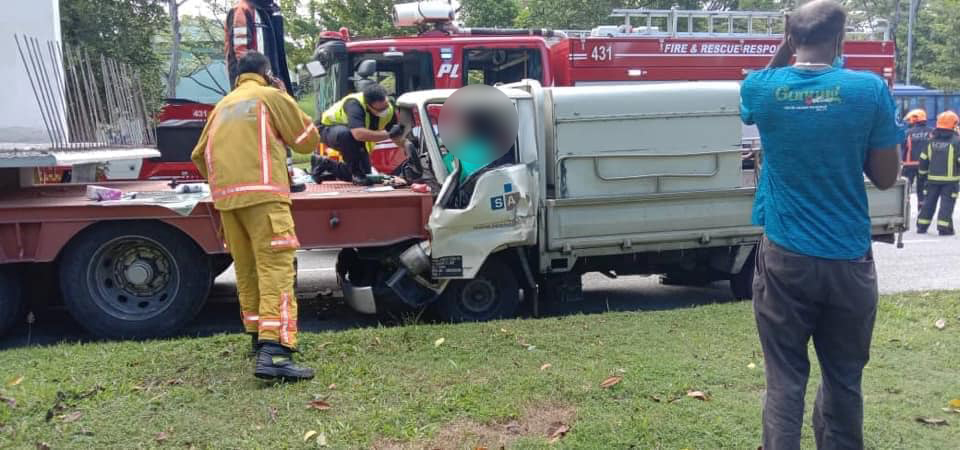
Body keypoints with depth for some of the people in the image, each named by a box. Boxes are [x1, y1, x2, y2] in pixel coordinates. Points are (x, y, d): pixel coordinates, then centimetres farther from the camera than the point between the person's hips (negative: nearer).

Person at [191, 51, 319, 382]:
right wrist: (283, 137, 30)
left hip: (225, 197, 6)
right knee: (275, 269, -13)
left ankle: (259, 336, 28)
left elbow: (200, 155, 24)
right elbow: (308, 140, 10)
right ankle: (274, 352, -25)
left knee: (246, 269, 16)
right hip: (262, 193, -6)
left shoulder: (223, 105, 25)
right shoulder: (272, 96, 8)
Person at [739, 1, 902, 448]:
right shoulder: (870, 89, -8)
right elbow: (886, 177, 0)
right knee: (844, 378, 16)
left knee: (785, 380, 7)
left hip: (786, 259, 0)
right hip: (849, 259, 0)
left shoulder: (762, 89, -5)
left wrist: (783, 51, 12)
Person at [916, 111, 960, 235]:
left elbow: (923, 159, 11)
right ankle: (944, 227, -6)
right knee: (947, 203, -1)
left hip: (933, 178, 4)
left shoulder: (932, 141, 6)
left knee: (929, 202, 11)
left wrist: (923, 172, 21)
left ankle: (922, 226, 13)